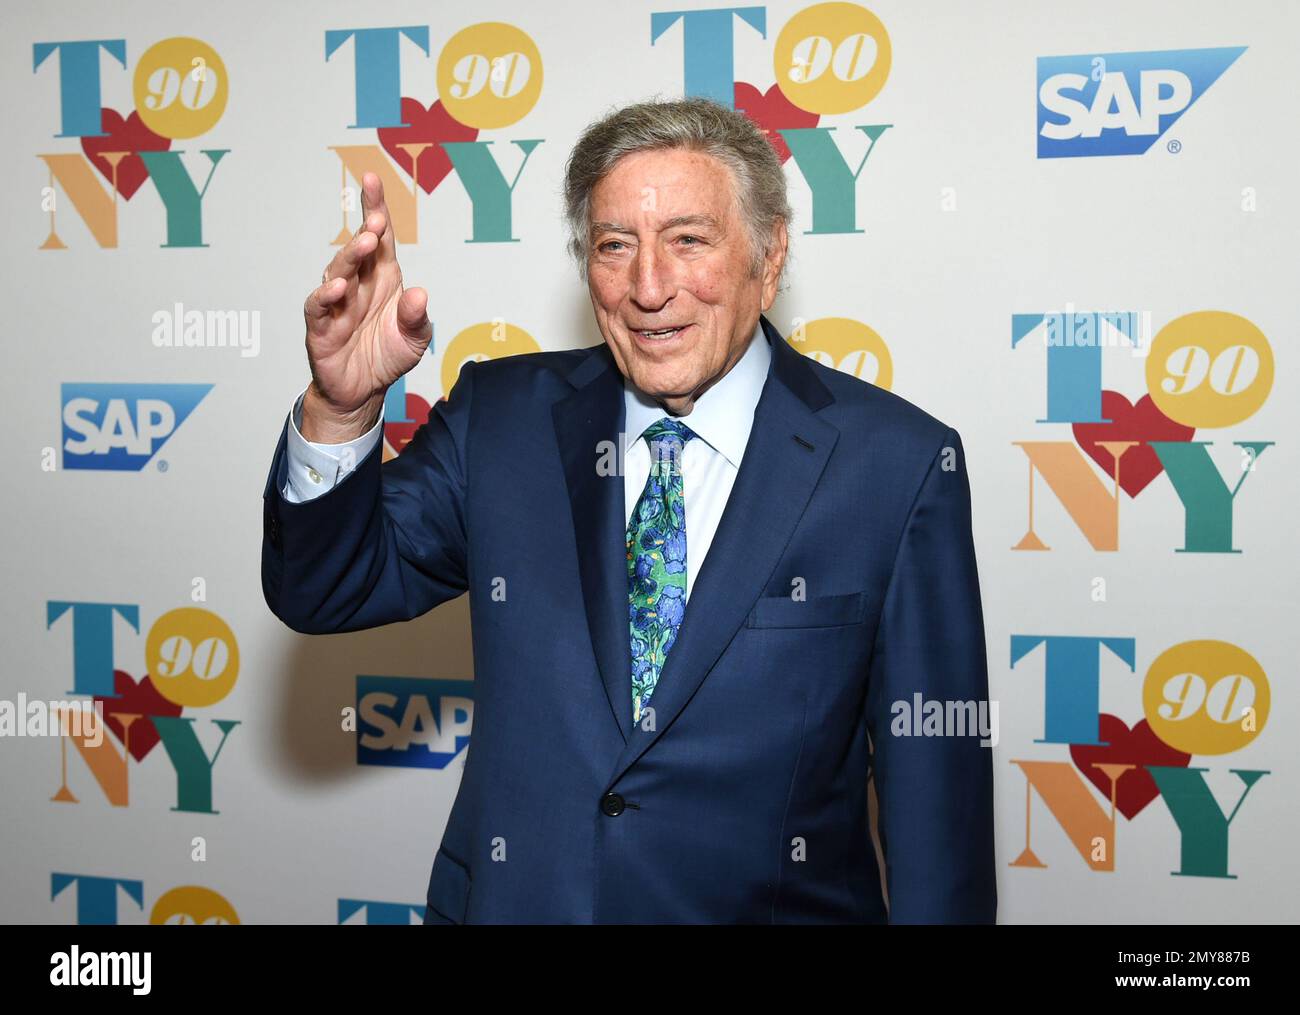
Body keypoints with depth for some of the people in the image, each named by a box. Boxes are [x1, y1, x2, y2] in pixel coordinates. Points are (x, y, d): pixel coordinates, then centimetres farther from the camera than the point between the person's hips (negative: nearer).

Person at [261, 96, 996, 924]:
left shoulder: (897, 465, -11)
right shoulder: (502, 416, -2)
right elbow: (322, 595, -3)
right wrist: (342, 410, -19)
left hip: (779, 902, -2)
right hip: (509, 900, 3)